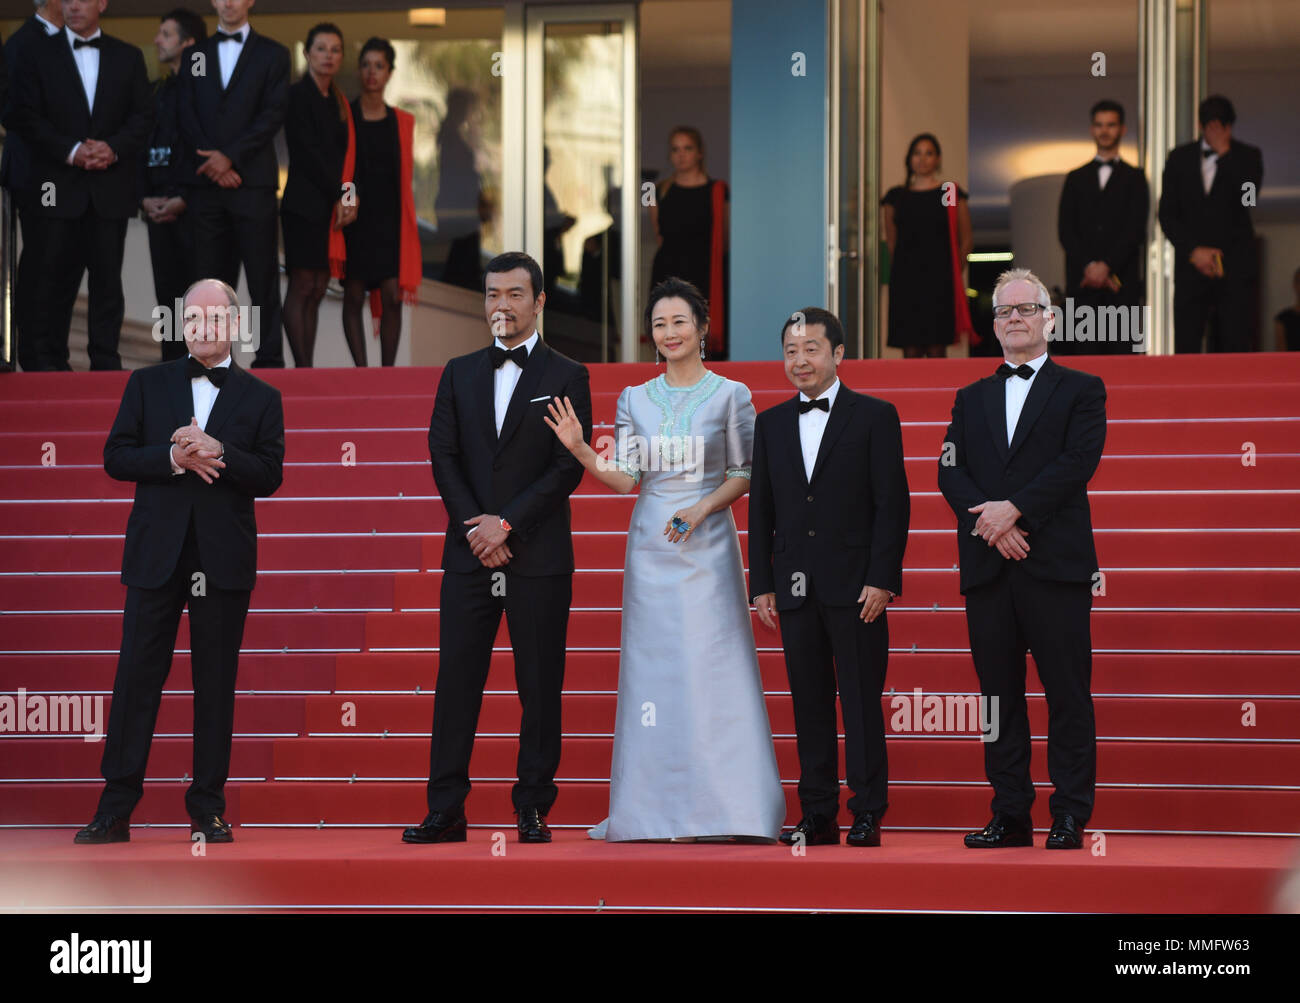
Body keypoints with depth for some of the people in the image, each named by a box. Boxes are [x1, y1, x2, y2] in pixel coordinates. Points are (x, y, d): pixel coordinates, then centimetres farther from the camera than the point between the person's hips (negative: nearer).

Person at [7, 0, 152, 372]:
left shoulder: (128, 57, 12)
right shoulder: (38, 55, 6)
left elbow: (143, 115, 7)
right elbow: (27, 118, -1)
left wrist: (113, 148, -11)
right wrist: (71, 151, -13)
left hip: (112, 187, 1)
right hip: (60, 188, -1)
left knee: (108, 278, 2)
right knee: (55, 279, -1)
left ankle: (106, 362, 6)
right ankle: (49, 362, 6)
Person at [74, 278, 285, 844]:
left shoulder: (260, 398, 8)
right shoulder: (148, 384, 10)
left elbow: (268, 476, -1)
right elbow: (116, 458, 2)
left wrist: (217, 452, -17)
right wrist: (175, 458, -13)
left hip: (224, 558, 0)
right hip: (157, 554, 0)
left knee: (215, 685, 3)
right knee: (138, 677, -1)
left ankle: (208, 808, 10)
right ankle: (115, 810, 2)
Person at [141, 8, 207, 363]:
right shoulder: (156, 90, 18)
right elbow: (142, 145, 17)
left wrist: (185, 199, -14)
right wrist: (145, 197, 3)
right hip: (159, 208, 7)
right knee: (167, 291, 6)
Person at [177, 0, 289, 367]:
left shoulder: (272, 55, 8)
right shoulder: (195, 56, 16)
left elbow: (272, 115, -2)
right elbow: (186, 116, 8)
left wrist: (231, 157, -11)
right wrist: (212, 162, -6)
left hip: (253, 181, -3)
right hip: (205, 182, 3)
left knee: (262, 277, -4)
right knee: (211, 277, 2)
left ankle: (269, 360, -3)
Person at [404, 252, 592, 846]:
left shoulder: (566, 377, 3)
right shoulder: (459, 375, 13)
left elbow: (569, 466, -5)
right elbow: (443, 457, 7)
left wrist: (506, 523, -12)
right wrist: (475, 528, -7)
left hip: (539, 557, -3)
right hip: (469, 554, 3)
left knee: (540, 686, 0)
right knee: (456, 681, 0)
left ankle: (533, 808, 7)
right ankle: (445, 812, 2)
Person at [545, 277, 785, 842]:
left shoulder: (730, 395, 2)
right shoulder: (635, 400, 10)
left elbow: (744, 474, 1)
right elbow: (624, 479, 5)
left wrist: (701, 508, -14)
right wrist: (579, 449, -11)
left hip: (707, 542, -3)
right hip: (651, 542, 3)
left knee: (711, 664, -7)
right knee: (653, 668, 0)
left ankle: (719, 807, -3)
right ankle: (656, 810, 3)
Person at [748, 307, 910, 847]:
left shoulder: (875, 416, 0)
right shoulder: (771, 424, 12)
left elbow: (892, 503, -4)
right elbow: (761, 510, 14)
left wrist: (882, 579, -11)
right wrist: (761, 584, 6)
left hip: (855, 586, -4)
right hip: (796, 589, 4)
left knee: (861, 701, -2)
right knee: (809, 703, 6)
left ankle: (868, 815, 2)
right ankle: (819, 814, 11)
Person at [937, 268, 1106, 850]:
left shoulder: (1080, 390, 8)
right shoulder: (971, 400, 18)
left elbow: (1079, 462, -6)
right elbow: (950, 473, 7)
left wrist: (1014, 509, -16)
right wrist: (992, 525, -11)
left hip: (1057, 564, -4)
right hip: (987, 566, 4)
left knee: (1068, 697, -4)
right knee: (999, 697, 4)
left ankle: (1070, 818, -1)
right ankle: (1011, 815, 9)